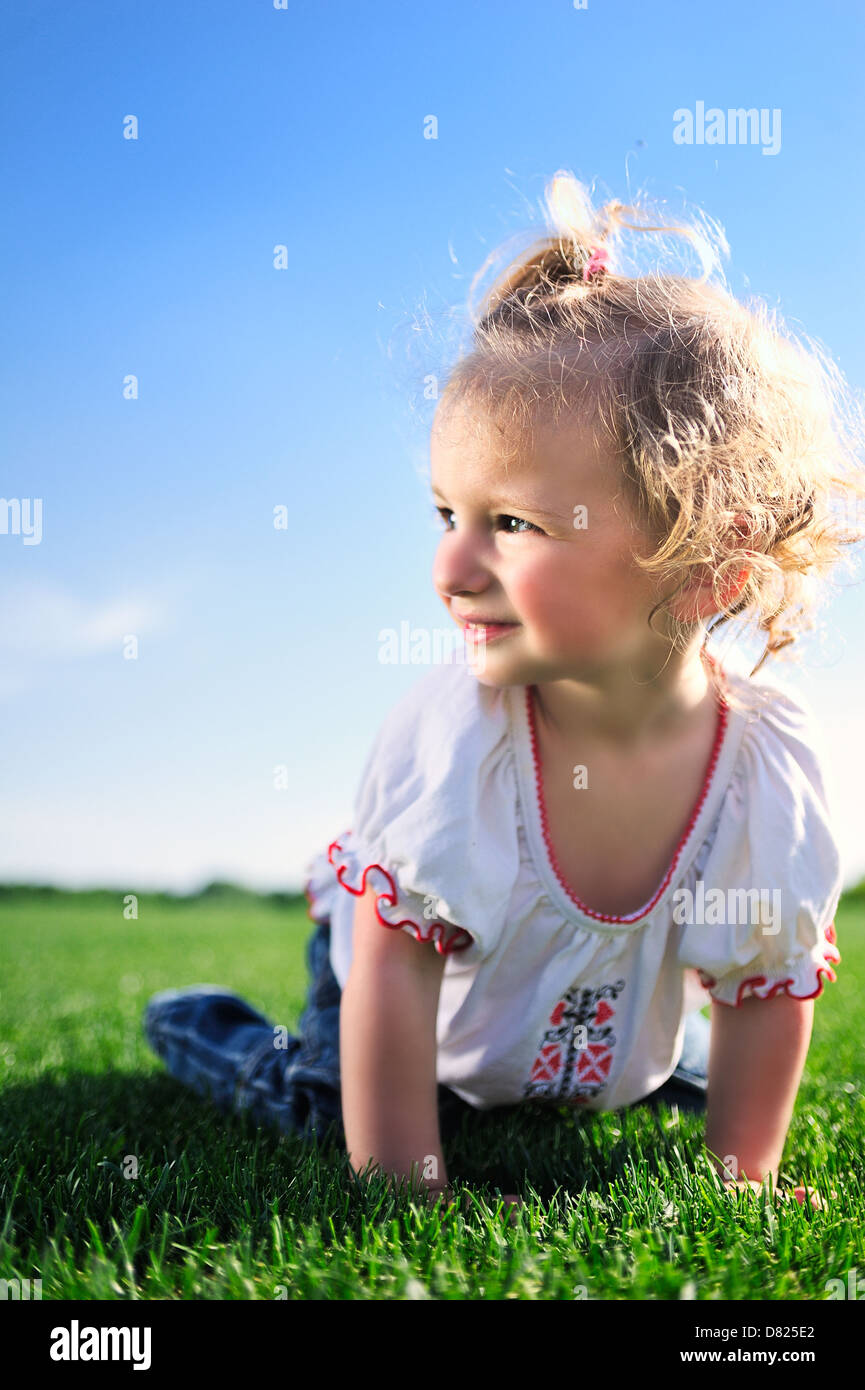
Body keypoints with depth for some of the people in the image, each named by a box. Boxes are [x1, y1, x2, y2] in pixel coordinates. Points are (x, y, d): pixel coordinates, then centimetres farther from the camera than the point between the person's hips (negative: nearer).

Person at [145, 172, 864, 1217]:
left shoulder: (775, 768, -33)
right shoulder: (442, 737, -39)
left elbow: (772, 994, -16)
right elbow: (391, 975, -31)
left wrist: (744, 1183, -10)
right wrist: (407, 1199, -27)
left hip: (615, 1042, 3)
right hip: (431, 1018, -2)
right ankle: (192, 1023, 21)